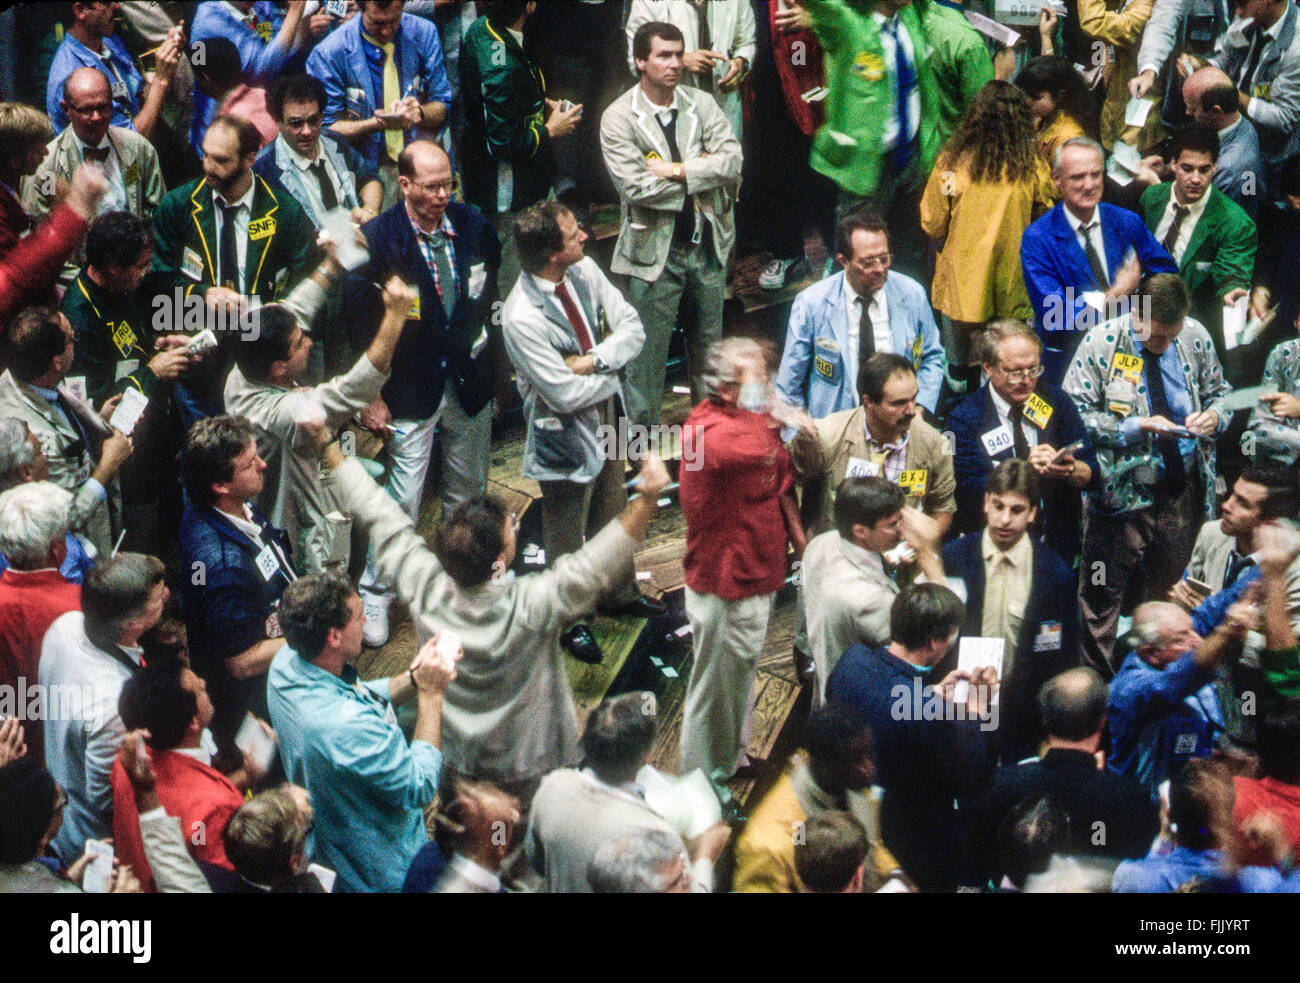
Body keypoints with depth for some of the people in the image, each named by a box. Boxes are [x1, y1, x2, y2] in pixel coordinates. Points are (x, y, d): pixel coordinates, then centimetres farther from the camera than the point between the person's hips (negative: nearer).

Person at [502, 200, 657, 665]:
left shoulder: (585, 271, -11)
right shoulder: (521, 318, -32)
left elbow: (632, 328, -8)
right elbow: (567, 395, -28)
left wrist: (593, 360, -24)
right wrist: (611, 368, -14)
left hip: (607, 417, 7)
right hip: (566, 434, -7)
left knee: (612, 513, 27)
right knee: (567, 533, 14)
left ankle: (622, 593, 51)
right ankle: (569, 622, 36)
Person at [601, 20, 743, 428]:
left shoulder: (701, 104, 4)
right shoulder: (618, 118, -8)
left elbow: (732, 161, -9)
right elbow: (637, 188, -19)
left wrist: (677, 171, -18)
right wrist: (701, 173, -11)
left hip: (708, 242, 4)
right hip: (656, 247, -4)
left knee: (709, 343, 16)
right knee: (648, 351, 1)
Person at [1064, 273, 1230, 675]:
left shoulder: (1195, 338, 1)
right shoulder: (1101, 343, -10)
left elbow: (1218, 392, 16)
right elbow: (1076, 414, -11)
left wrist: (1213, 416, -8)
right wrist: (1137, 427, -20)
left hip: (1183, 490, 3)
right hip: (1122, 491, -3)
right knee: (1101, 596, 2)